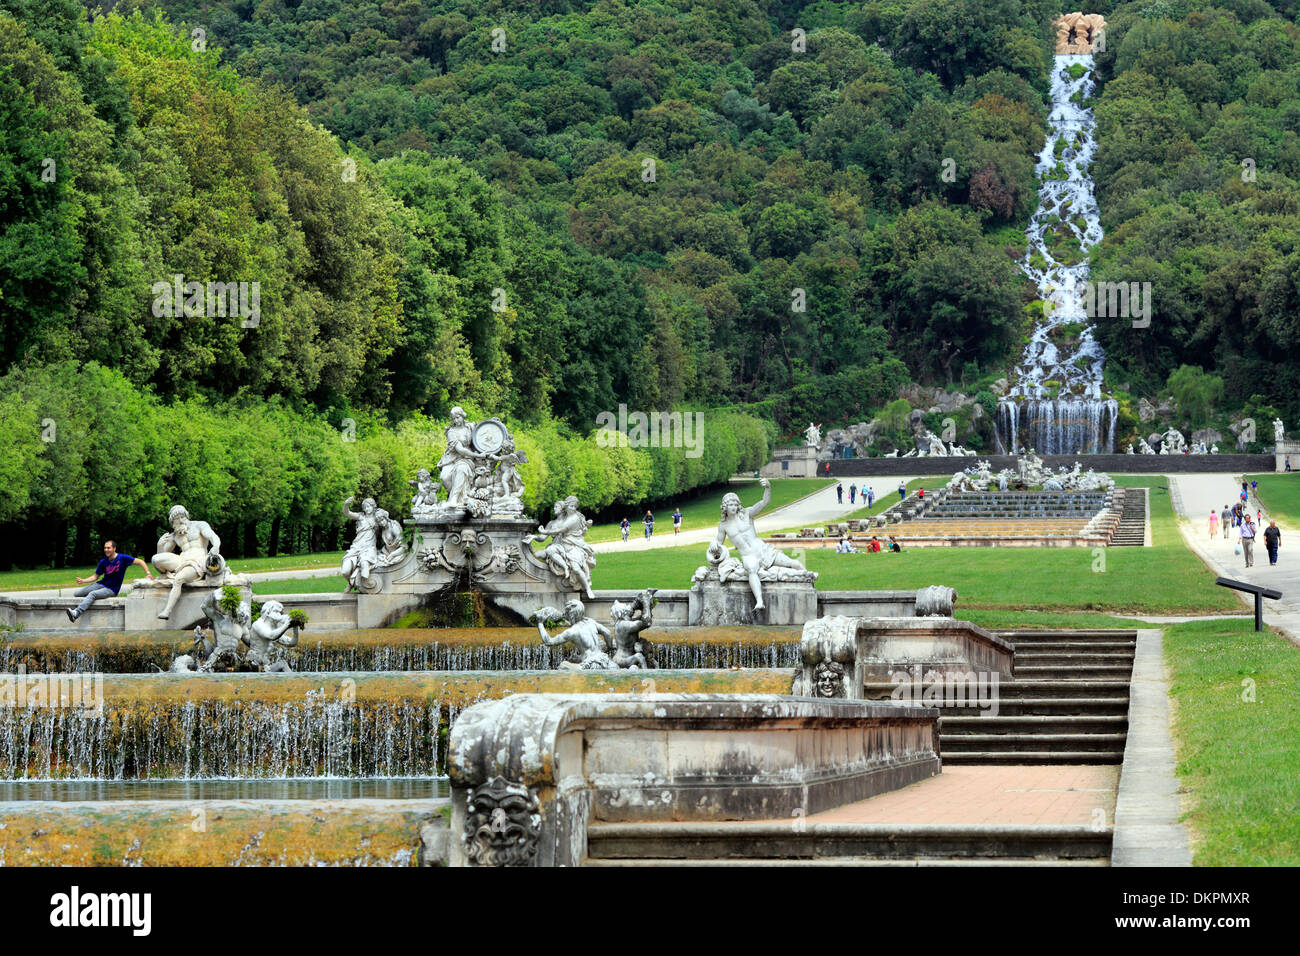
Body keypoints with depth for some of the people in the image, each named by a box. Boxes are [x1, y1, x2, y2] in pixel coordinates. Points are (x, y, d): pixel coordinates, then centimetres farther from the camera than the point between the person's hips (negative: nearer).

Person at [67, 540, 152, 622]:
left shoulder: (122, 558, -7)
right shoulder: (103, 562, 3)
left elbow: (140, 562, -4)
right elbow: (95, 576, 11)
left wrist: (148, 573, -16)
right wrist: (83, 581, -5)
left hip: (112, 590, -5)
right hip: (101, 584, 5)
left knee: (92, 594, -33)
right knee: (76, 594, -7)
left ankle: (76, 613, -46)